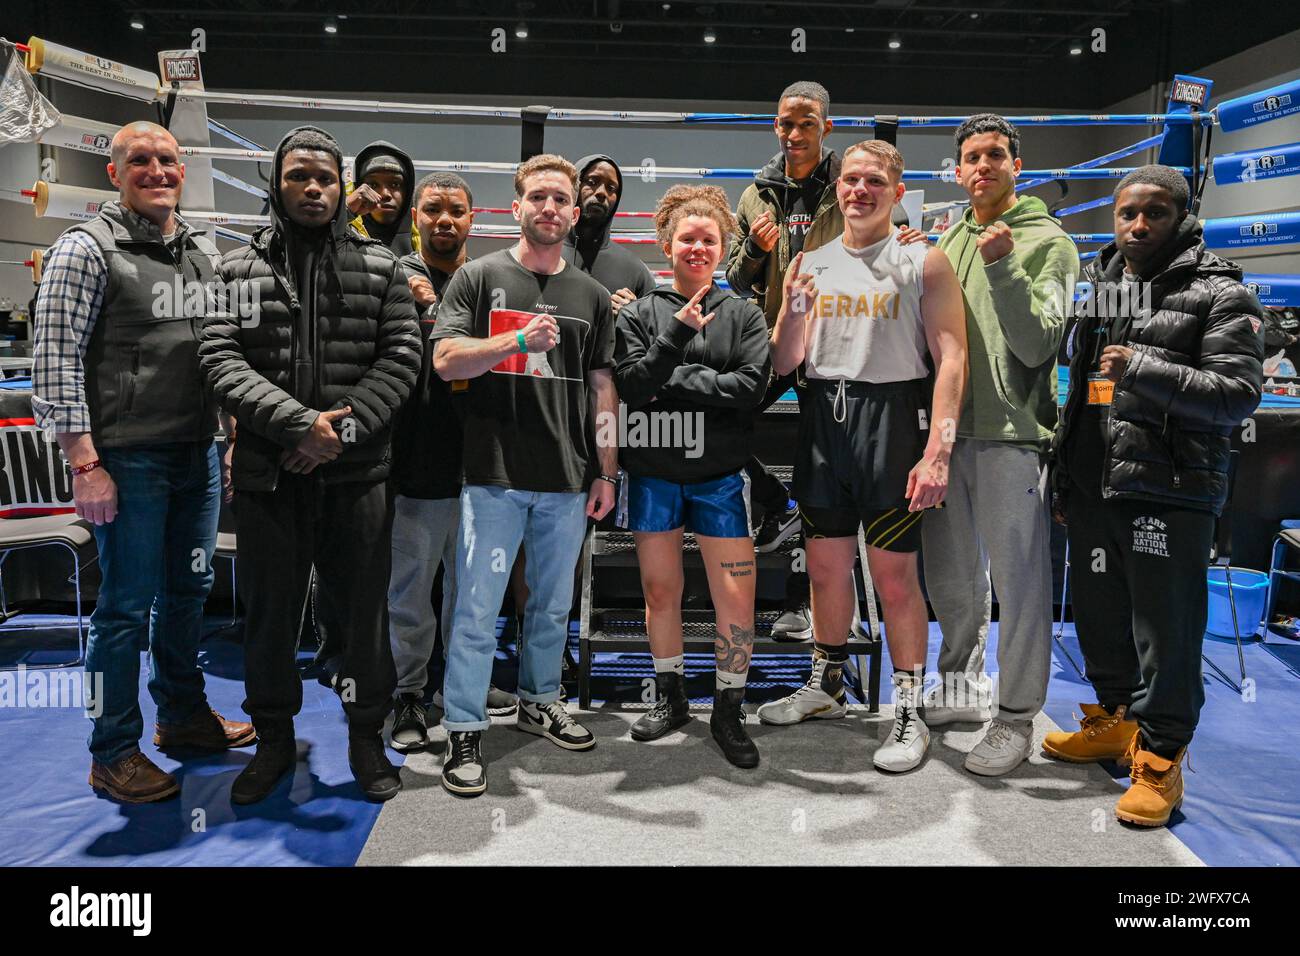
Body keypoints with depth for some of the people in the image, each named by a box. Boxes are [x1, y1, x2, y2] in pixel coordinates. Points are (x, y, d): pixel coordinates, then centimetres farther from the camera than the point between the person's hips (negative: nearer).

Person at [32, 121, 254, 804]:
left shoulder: (204, 251, 12)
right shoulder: (86, 248, -7)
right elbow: (54, 361, -12)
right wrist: (85, 464, -17)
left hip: (199, 454, 6)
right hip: (128, 461, -6)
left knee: (189, 591, 16)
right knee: (128, 605, 1)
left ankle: (183, 716, 34)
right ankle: (113, 755, 17)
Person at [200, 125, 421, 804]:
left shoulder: (381, 268, 7)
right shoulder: (239, 267, 7)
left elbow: (400, 358, -1)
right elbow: (220, 359, -4)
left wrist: (342, 429, -14)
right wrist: (300, 423, -17)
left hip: (358, 474, 0)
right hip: (266, 474, 1)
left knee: (363, 611, 7)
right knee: (270, 612, 11)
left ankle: (367, 736, 26)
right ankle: (274, 739, 31)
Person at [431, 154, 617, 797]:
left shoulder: (591, 295, 13)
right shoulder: (479, 277, 3)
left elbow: (602, 389, 13)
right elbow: (446, 361, -7)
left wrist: (606, 473, 8)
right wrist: (519, 340, -22)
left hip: (567, 480, 4)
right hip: (494, 476, -4)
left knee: (554, 603, 14)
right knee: (477, 609, -2)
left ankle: (539, 702, 32)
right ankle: (465, 732, 10)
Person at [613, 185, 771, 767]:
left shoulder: (744, 315, 3)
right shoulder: (640, 314, 4)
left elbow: (751, 386, -11)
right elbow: (631, 387, -10)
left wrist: (672, 379, -13)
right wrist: (678, 332, -19)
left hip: (719, 475, -1)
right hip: (653, 473, 1)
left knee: (735, 597, -4)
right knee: (660, 589, 11)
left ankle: (728, 713, 14)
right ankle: (671, 698, 30)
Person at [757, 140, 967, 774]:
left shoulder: (924, 264, -1)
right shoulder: (813, 264, 11)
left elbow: (951, 360, -9)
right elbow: (782, 364, 8)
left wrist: (937, 452, -18)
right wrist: (792, 306, -12)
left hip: (891, 419, -4)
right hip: (822, 419, 4)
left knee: (894, 574, -2)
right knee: (826, 564, 13)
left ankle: (909, 714, 12)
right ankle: (826, 687, 32)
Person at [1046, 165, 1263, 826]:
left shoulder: (1219, 295, -3)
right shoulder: (1096, 287, 15)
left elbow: (1239, 393, -13)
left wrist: (1144, 370, -23)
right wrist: (1063, 479, 18)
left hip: (1170, 492, -6)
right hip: (1092, 486, 6)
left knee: (1165, 628, 0)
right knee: (1099, 613, 16)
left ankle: (1159, 756, 15)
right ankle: (1114, 719, 35)